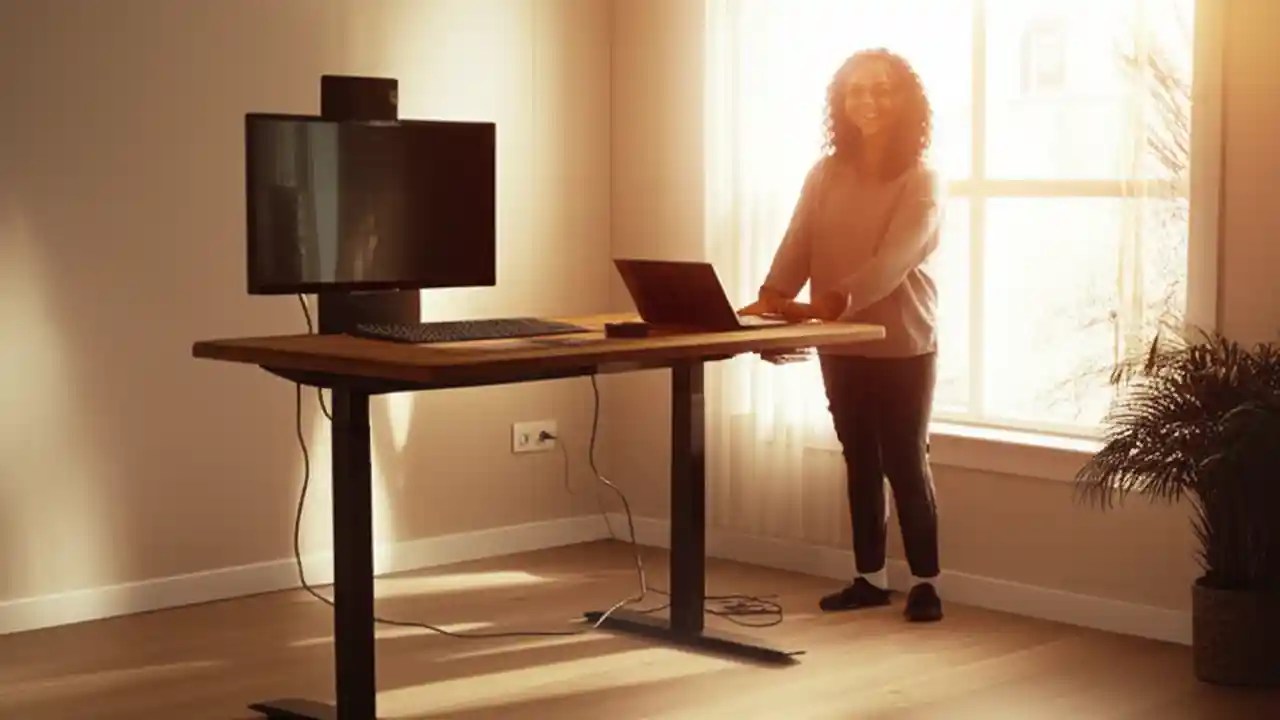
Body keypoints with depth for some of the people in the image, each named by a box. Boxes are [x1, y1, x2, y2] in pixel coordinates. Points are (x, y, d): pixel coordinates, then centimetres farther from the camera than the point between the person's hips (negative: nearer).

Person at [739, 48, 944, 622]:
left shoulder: (920, 181, -9)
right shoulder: (825, 174, 6)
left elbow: (893, 259, -23)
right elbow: (797, 247, -2)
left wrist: (833, 302, -37)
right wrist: (771, 298, -21)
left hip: (903, 344, -5)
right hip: (840, 346, 5)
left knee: (905, 463, 0)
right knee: (859, 462, 12)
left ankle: (926, 580, 11)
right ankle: (870, 577, 21)